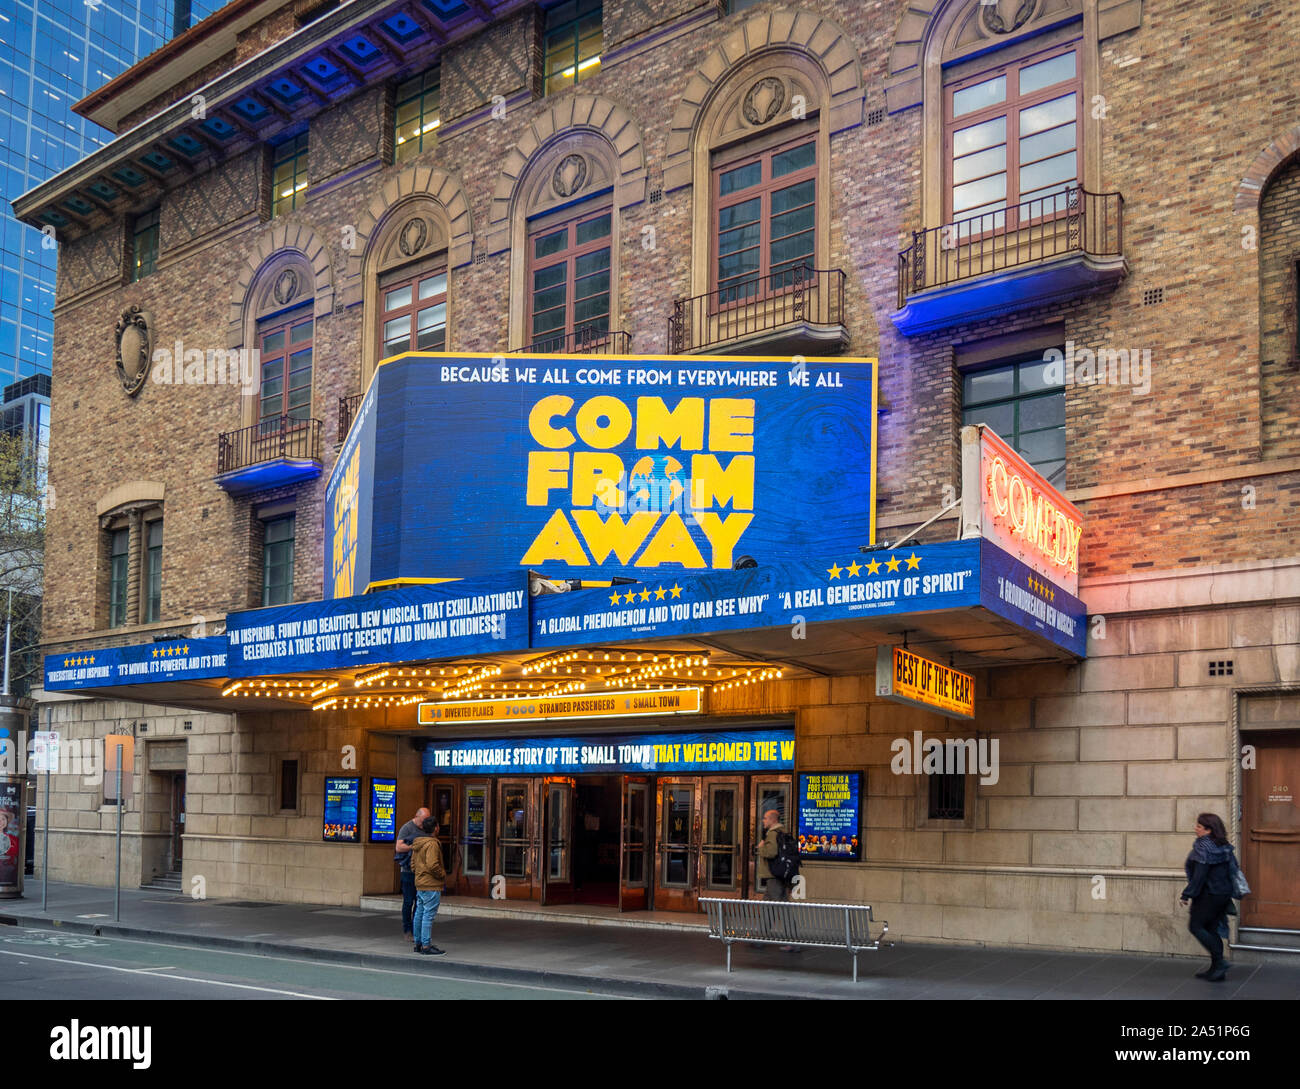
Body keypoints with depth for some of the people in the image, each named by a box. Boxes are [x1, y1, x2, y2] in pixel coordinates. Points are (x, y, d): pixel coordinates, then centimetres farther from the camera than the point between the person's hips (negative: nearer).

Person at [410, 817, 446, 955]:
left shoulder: (417, 844, 13)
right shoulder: (432, 844, -18)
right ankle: (426, 946, -7)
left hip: (420, 884, 10)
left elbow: (413, 864, 19)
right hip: (431, 885, -10)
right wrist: (443, 875, -11)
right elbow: (432, 865, -25)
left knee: (420, 913, 14)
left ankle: (418, 943, 21)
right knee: (429, 915, -7)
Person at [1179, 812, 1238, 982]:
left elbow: (1199, 875, -21)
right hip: (1224, 894, 9)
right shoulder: (1224, 847, 8)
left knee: (1195, 926, 0)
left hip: (1208, 895, -9)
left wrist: (1187, 895, -16)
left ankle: (1219, 962, -6)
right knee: (1211, 929, 13)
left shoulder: (1203, 847, -17)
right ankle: (1216, 969, 13)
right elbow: (1233, 866, 13)